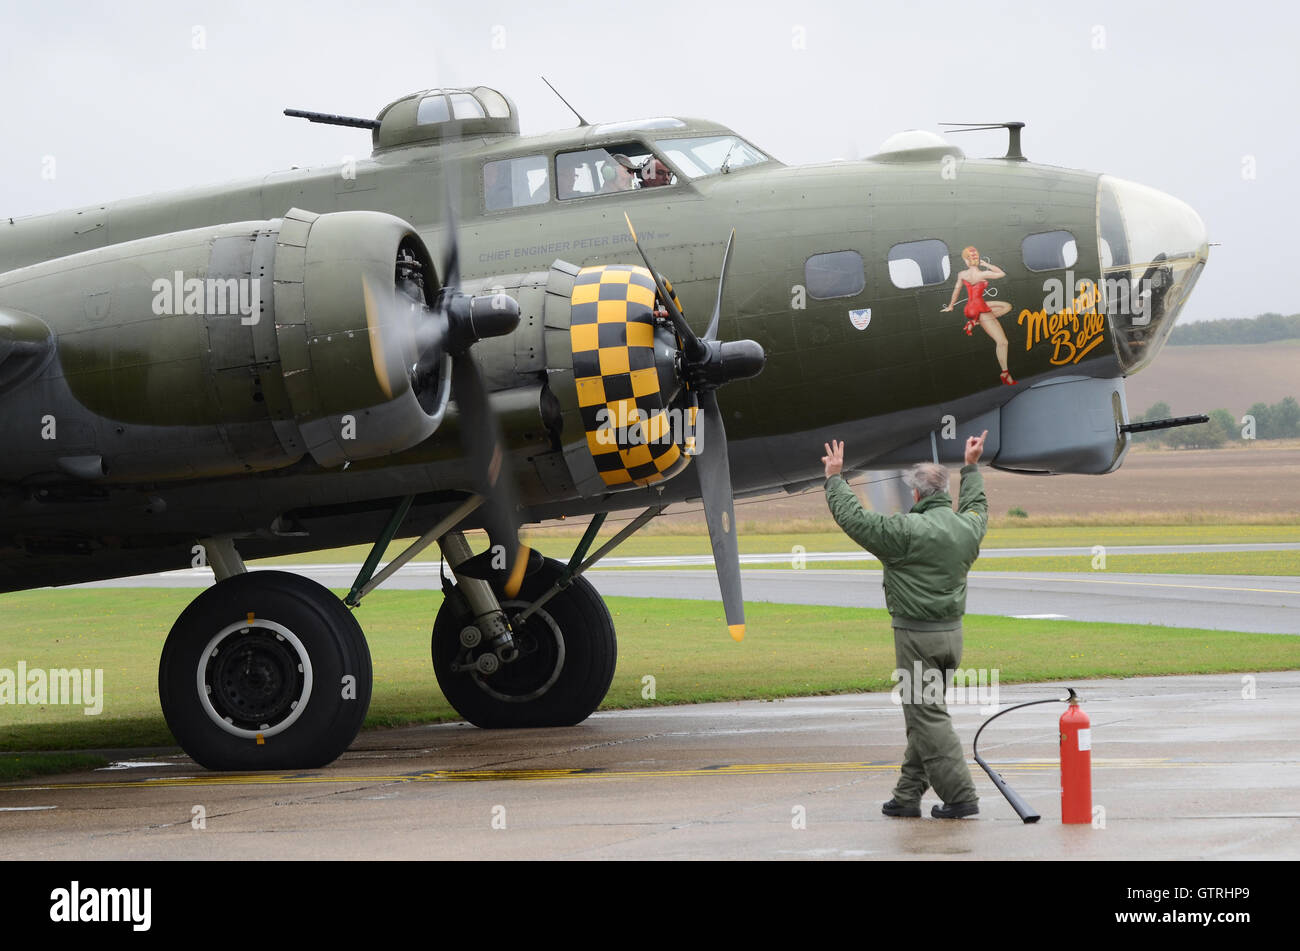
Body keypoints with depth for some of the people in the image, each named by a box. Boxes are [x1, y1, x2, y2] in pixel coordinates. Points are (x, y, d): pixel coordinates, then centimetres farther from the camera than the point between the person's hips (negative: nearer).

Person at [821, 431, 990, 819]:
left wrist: (835, 478, 5)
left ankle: (961, 796, -9)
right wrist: (971, 468, 44)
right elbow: (977, 508, 30)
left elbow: (853, 518, -9)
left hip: (916, 635, -7)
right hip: (952, 632, 7)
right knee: (922, 715, 14)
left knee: (927, 715, -5)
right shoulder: (967, 528, 5)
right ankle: (907, 795, 17)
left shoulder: (908, 531, -16)